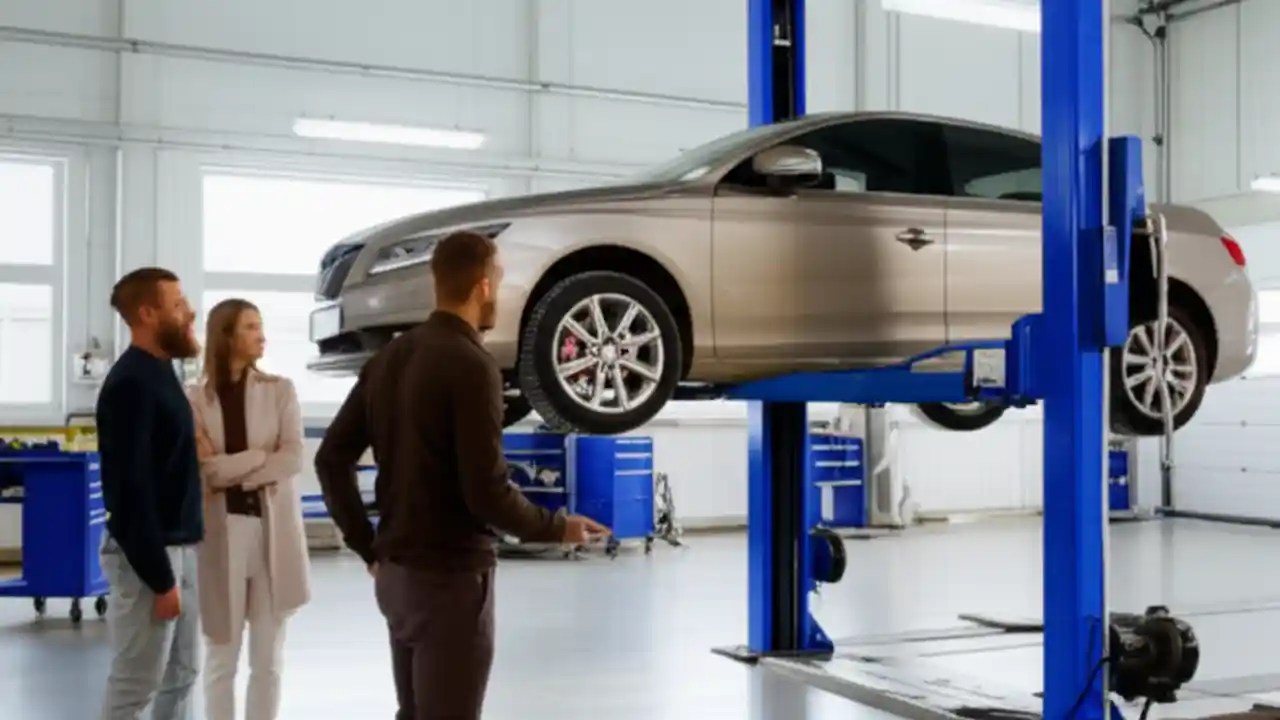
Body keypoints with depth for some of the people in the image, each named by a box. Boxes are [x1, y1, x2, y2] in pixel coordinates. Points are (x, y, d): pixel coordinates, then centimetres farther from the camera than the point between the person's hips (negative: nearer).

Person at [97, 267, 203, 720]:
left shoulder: (159, 373, 12)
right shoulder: (132, 382, -17)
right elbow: (131, 489, -21)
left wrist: (174, 563, 12)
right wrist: (158, 577, -20)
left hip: (178, 547, 9)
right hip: (147, 554, -9)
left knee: (181, 675, 15)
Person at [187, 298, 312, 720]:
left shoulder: (279, 391, 5)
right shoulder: (195, 399, 0)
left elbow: (294, 459, -6)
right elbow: (199, 469, -9)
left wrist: (227, 469, -12)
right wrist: (261, 457, -13)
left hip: (273, 529, 2)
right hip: (219, 533, -1)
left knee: (268, 659, 8)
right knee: (221, 659, 6)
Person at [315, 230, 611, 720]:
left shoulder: (390, 357, 7)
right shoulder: (471, 365, -18)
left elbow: (331, 458, 10)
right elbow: (485, 492, -22)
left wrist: (368, 548, 14)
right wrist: (558, 528, -6)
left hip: (395, 572, 8)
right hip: (450, 575, -8)